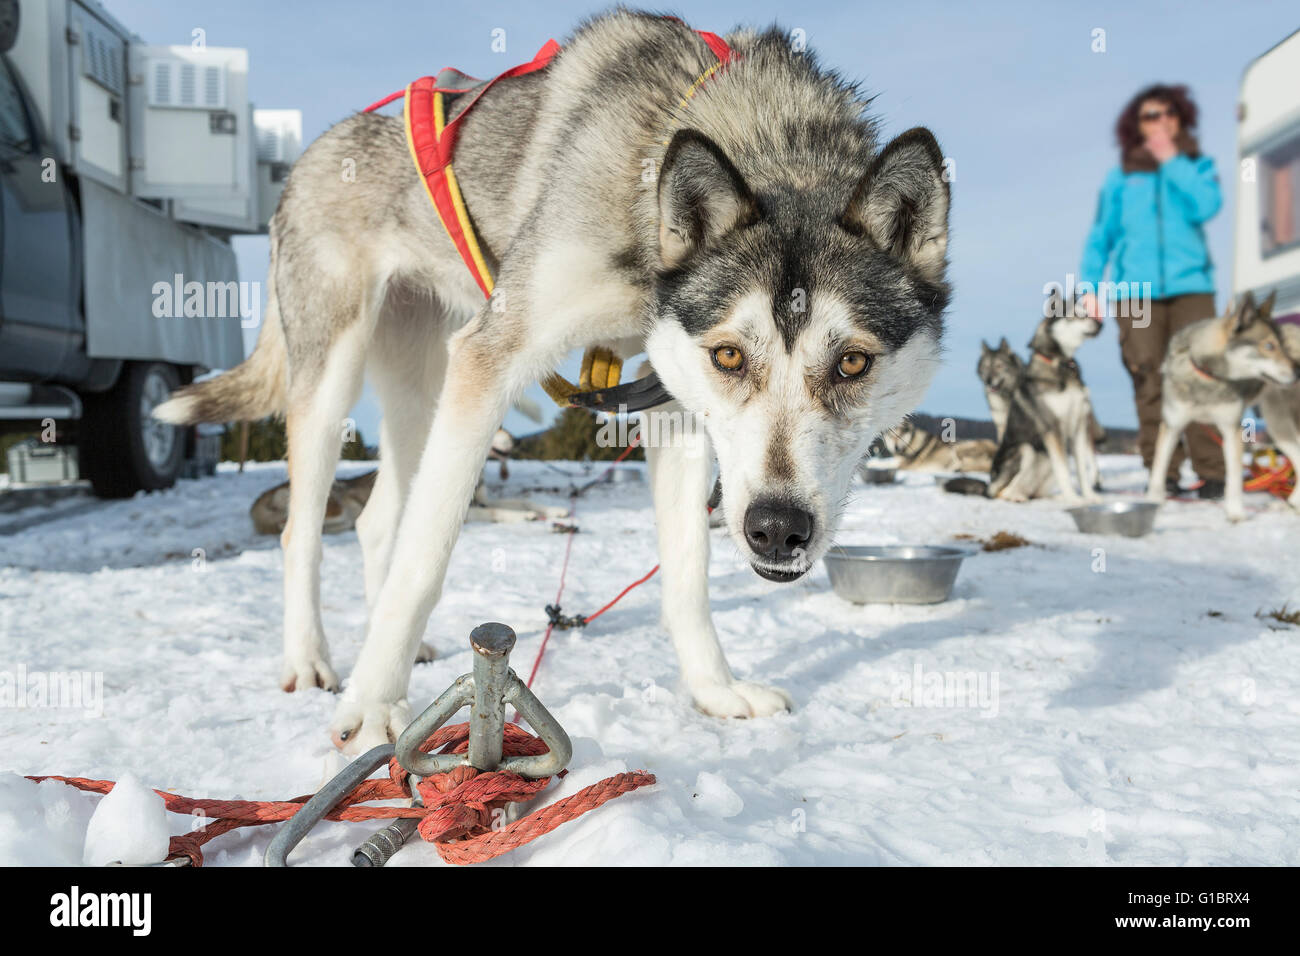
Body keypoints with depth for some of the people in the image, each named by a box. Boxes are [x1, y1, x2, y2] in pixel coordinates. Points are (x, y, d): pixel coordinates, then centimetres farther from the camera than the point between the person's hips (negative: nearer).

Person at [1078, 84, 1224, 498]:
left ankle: (1211, 472, -8)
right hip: (1136, 292, 0)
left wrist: (1171, 161, -1)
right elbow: (1100, 236, 15)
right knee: (1150, 384, -6)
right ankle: (1162, 473, -1)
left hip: (1191, 286, 0)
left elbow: (1205, 207, -5)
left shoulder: (1196, 166, 15)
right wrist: (1090, 286, 6)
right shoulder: (1120, 179, 14)